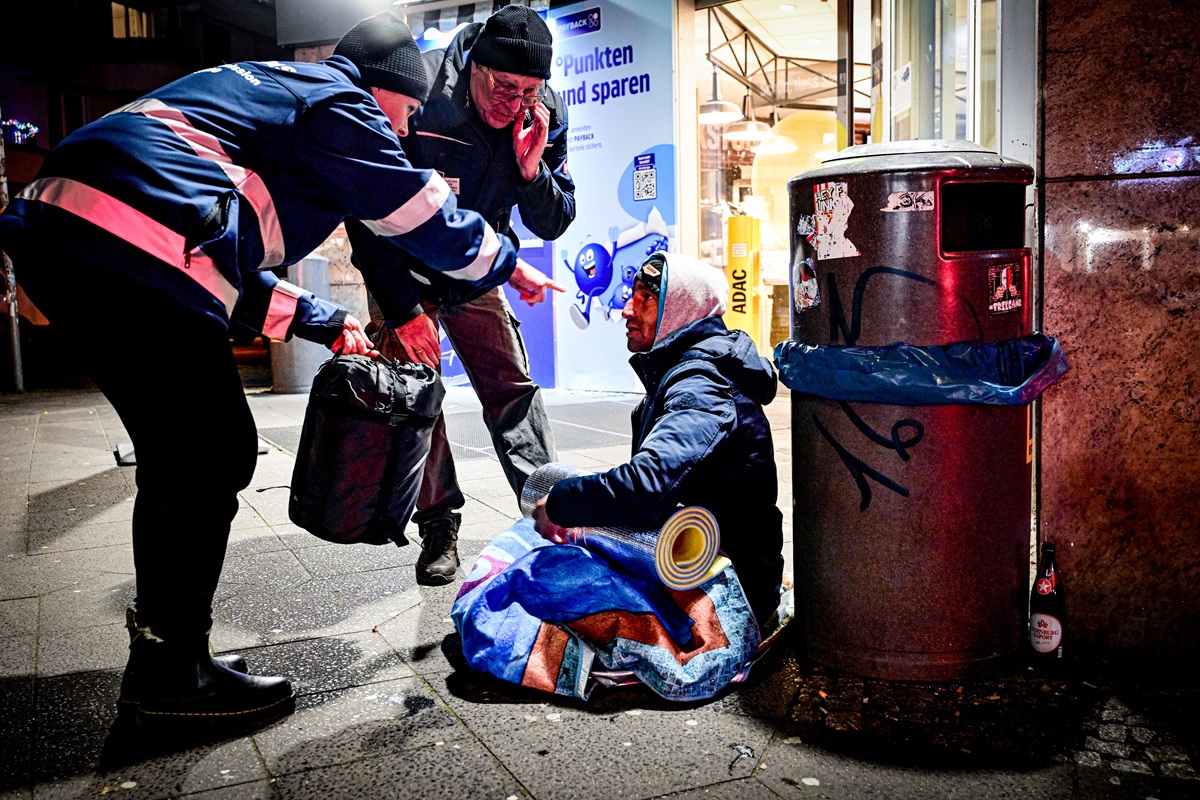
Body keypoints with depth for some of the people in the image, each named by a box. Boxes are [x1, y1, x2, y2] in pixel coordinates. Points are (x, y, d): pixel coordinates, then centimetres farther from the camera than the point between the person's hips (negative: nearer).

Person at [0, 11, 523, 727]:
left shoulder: (266, 89, 33)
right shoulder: (338, 102, 4)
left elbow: (232, 263, 33)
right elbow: (422, 213, 4)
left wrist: (321, 321, 31)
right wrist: (505, 263, 22)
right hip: (132, 250, -10)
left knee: (178, 452, 16)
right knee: (216, 453, -1)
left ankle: (161, 655, 27)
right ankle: (172, 672, 10)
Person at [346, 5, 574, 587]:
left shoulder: (545, 116, -16)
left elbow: (551, 226, -9)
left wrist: (532, 168, -29)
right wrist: (402, 310, -26)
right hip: (399, 267, -3)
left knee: (512, 386, -4)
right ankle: (438, 527, 3)